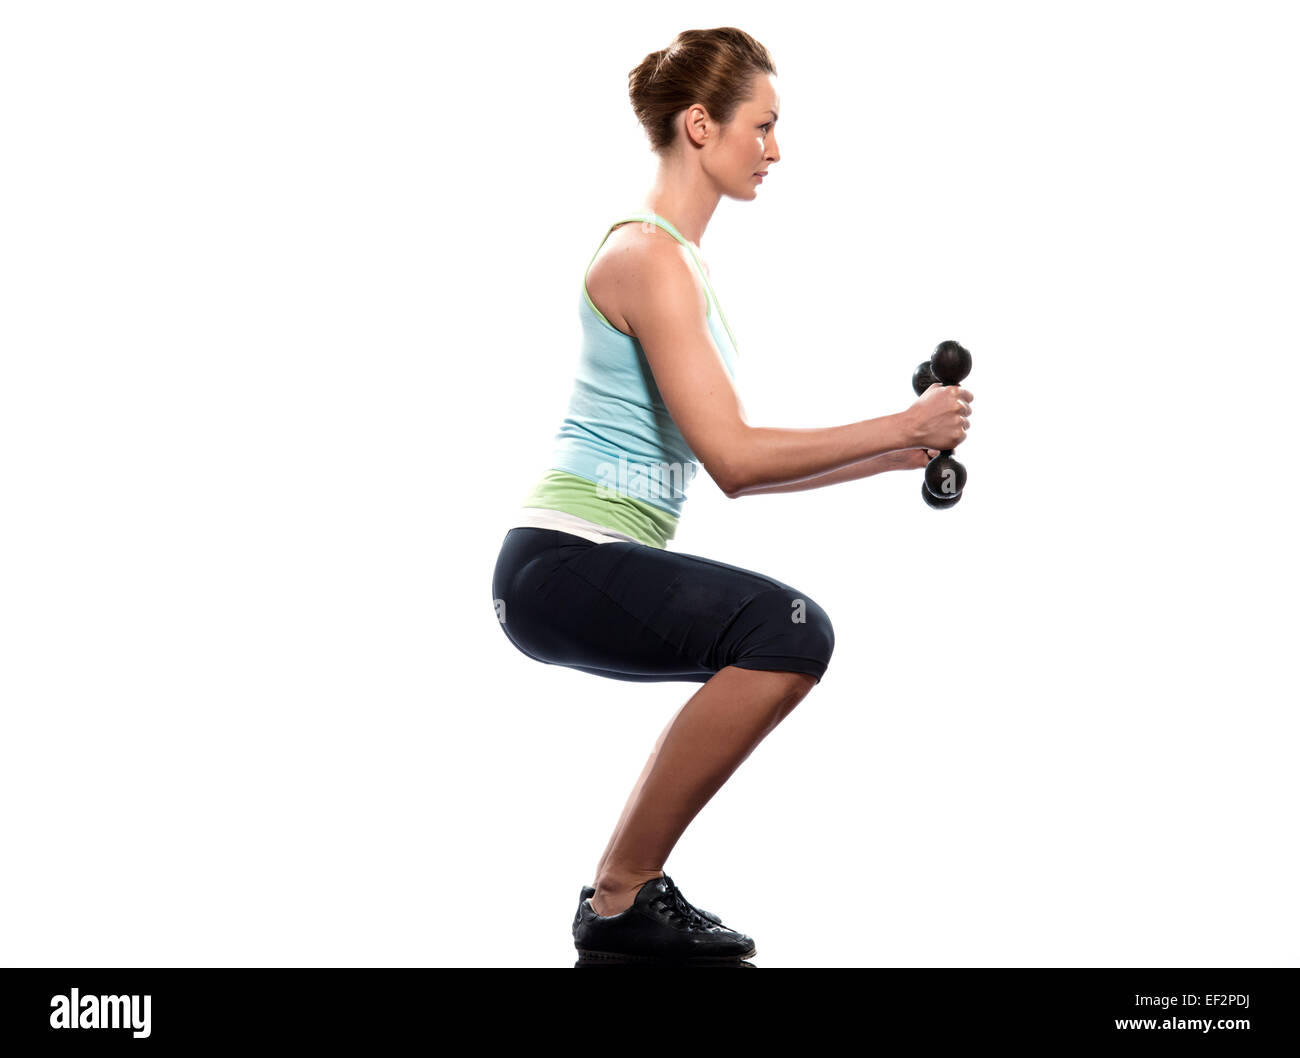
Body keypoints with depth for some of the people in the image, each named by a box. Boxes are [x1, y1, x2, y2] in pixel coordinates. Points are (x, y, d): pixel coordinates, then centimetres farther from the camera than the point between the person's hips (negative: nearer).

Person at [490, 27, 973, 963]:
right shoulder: (649, 256, -15)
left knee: (782, 643, 26)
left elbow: (735, 462, 18)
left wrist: (891, 456, 13)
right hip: (562, 563, -11)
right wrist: (901, 426, -14)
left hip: (593, 563, 11)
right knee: (790, 632, -28)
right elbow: (732, 459, -22)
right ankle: (623, 900, -15)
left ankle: (625, 886, 22)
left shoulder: (677, 255, 16)